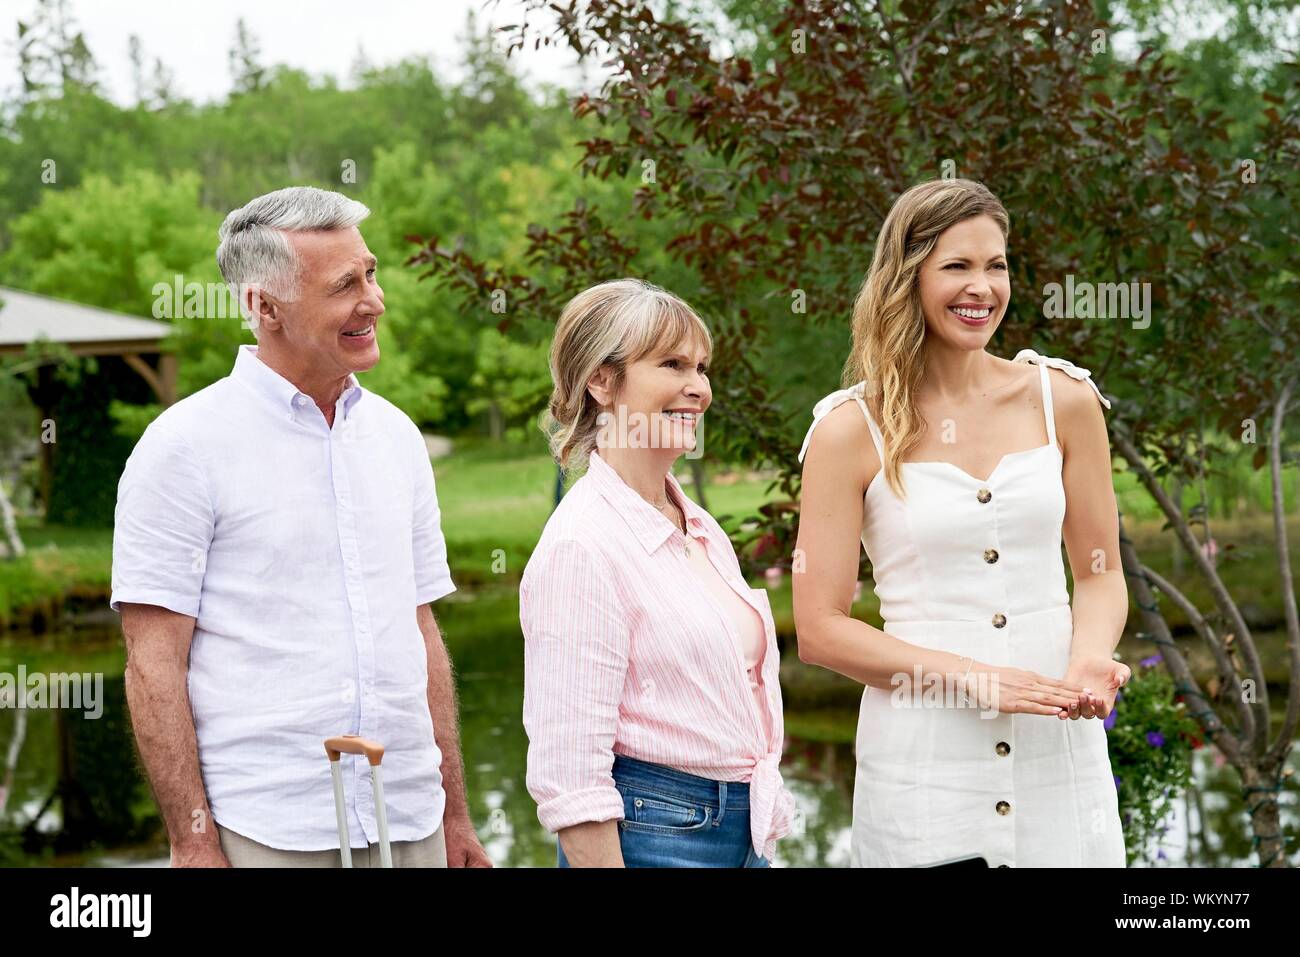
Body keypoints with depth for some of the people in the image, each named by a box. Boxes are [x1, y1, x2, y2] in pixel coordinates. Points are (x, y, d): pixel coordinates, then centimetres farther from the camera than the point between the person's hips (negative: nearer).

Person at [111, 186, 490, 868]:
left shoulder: (396, 435, 10)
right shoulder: (184, 445, -7)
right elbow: (153, 665, -9)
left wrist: (455, 814, 11)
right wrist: (194, 843, -14)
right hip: (263, 832, -5)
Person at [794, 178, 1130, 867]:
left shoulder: (1063, 399, 3)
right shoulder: (852, 429, -5)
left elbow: (1099, 572, 10)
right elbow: (820, 630, -6)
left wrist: (1089, 658, -11)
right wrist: (970, 677, -16)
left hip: (1061, 752, 3)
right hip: (923, 761, -2)